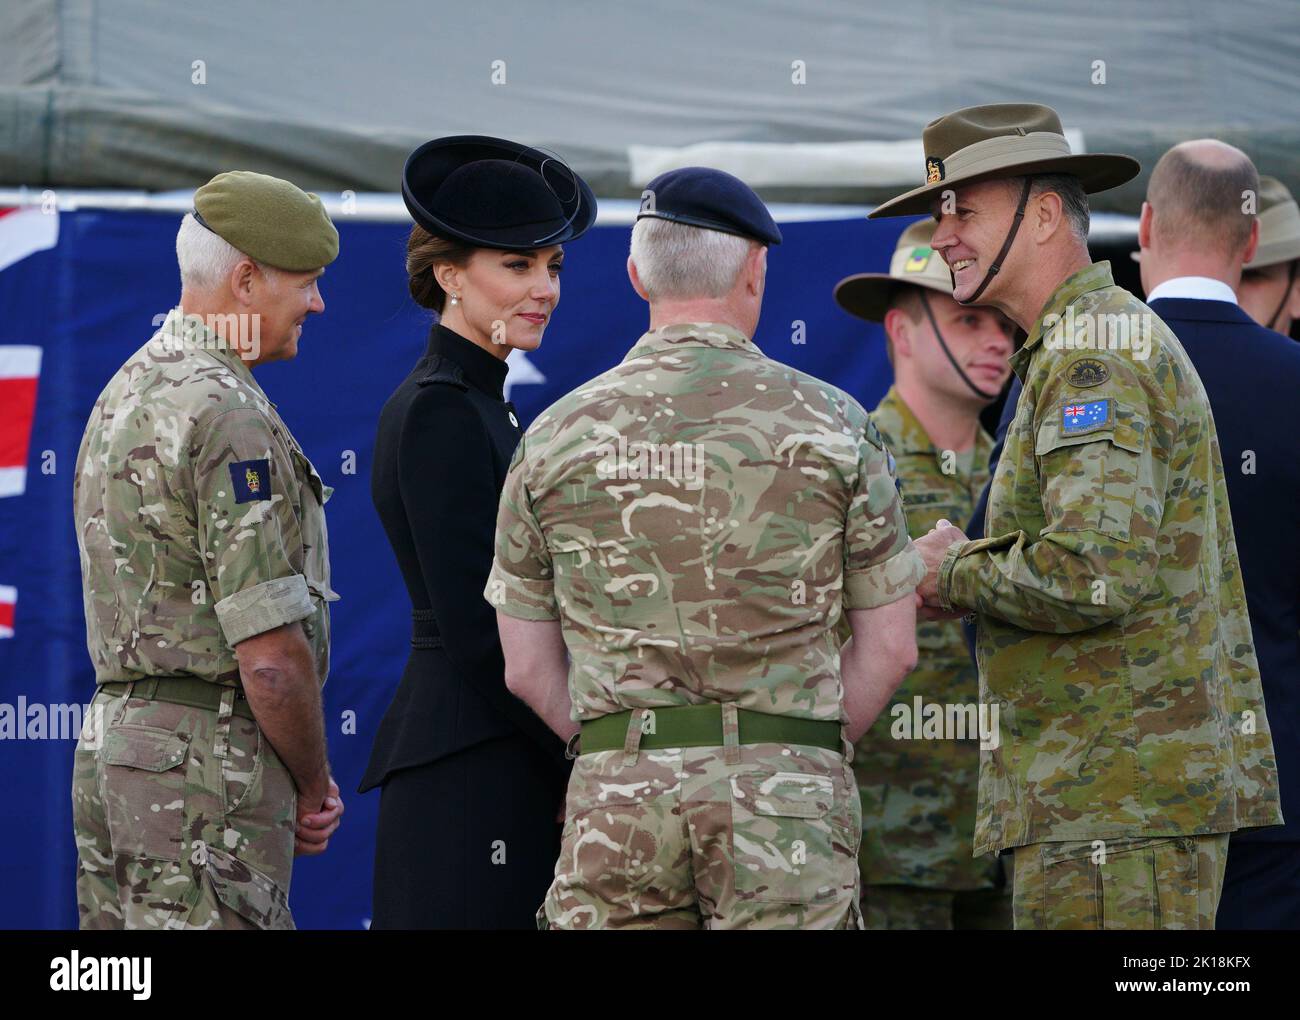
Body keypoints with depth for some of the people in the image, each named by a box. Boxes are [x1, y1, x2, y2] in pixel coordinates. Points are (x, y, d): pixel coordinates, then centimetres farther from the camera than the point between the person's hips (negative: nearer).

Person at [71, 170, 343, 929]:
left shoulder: (123, 395, 16)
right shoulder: (228, 416, -15)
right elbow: (271, 653, -19)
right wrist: (314, 785, -3)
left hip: (110, 745, 10)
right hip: (207, 762, -10)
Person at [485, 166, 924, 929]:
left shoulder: (557, 436, 7)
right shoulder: (830, 422, 2)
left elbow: (529, 670, 9)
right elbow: (888, 650, 4)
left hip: (615, 795, 2)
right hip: (783, 806, -2)